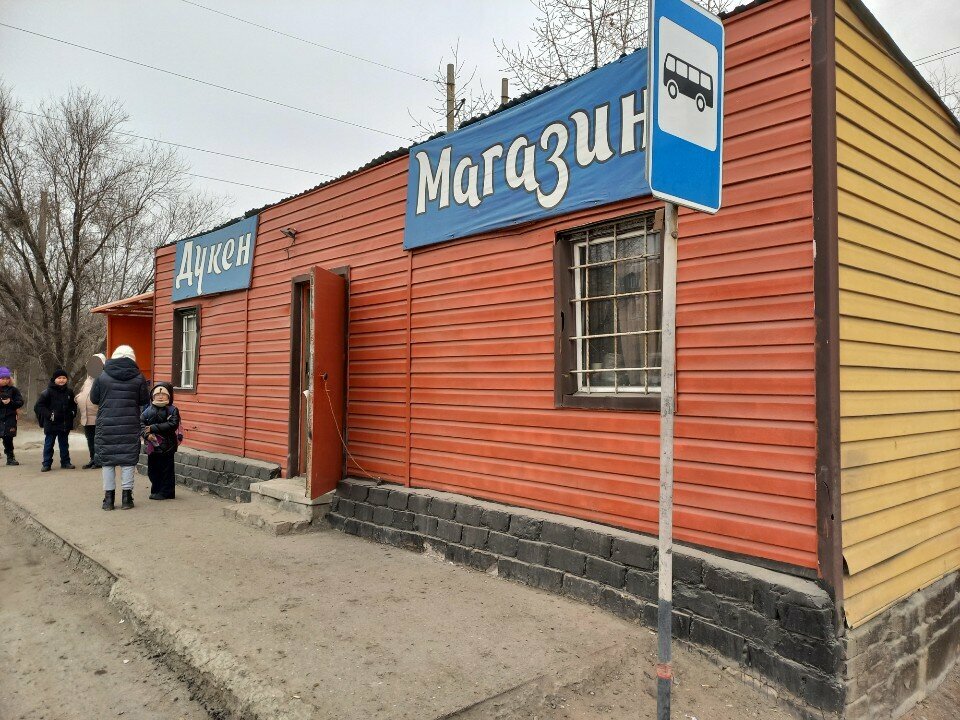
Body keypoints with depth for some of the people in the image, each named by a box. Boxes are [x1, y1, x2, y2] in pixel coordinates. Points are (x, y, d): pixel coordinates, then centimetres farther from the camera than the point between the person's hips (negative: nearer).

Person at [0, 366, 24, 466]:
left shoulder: (13, 389, 5)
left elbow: (20, 402, 2)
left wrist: (10, 402, -14)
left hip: (10, 418, 1)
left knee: (8, 438, 6)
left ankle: (10, 458, 16)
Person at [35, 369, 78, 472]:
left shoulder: (69, 392, 7)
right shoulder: (48, 392, -7)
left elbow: (73, 405, 21)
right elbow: (38, 406, -8)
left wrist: (73, 413, 5)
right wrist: (49, 414, -17)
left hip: (65, 424, 4)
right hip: (51, 424, -4)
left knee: (64, 444, 13)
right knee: (48, 444, 4)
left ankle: (65, 462, 21)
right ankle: (46, 464, 12)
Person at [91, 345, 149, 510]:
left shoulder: (102, 377, -1)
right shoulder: (138, 378, -3)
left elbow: (93, 399, 6)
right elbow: (145, 400, 3)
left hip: (106, 425, 0)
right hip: (130, 427, 0)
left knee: (107, 461, 9)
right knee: (128, 460, 6)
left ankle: (109, 497, 11)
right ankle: (127, 496, 8)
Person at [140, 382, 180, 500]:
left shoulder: (172, 410, -5)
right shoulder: (148, 410, 7)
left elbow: (173, 425, -17)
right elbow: (141, 423, 0)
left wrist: (153, 428, -19)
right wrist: (147, 434, -19)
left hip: (166, 446, -5)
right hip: (152, 445, 5)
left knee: (166, 470, 1)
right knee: (152, 470, 14)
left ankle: (166, 492, 10)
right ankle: (156, 491, 28)